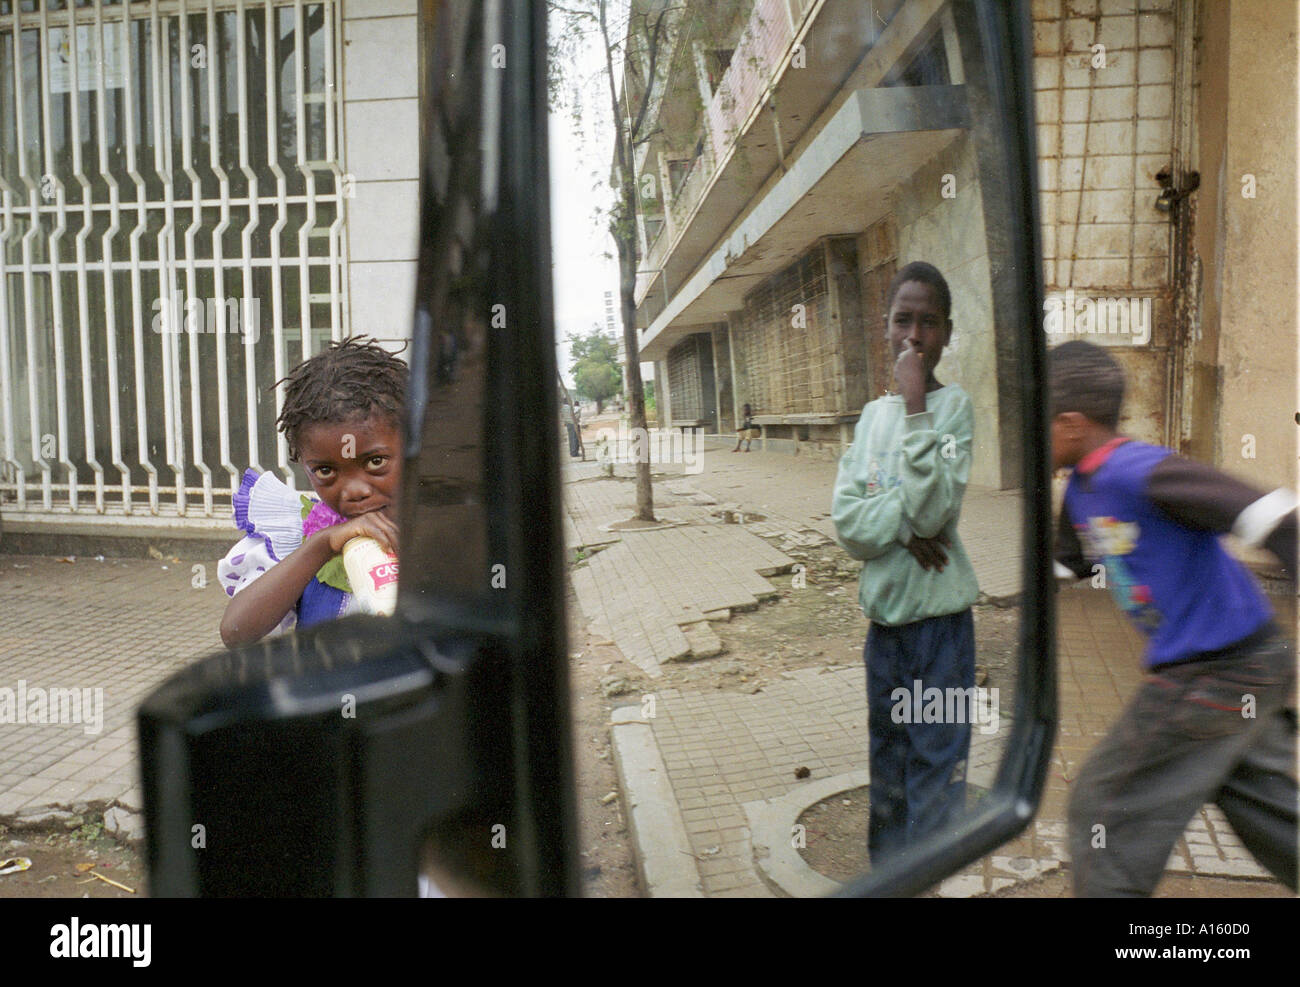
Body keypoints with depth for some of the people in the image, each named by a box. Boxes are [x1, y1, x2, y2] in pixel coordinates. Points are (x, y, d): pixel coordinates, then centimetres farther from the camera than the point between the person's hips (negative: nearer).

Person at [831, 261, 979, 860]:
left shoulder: (954, 407, -7)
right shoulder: (872, 414, 8)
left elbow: (931, 510, -21)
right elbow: (846, 520, -1)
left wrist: (915, 404, -22)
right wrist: (904, 524, -19)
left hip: (939, 626, -5)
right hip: (883, 623, 6)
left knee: (936, 794, 1)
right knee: (885, 791, 18)